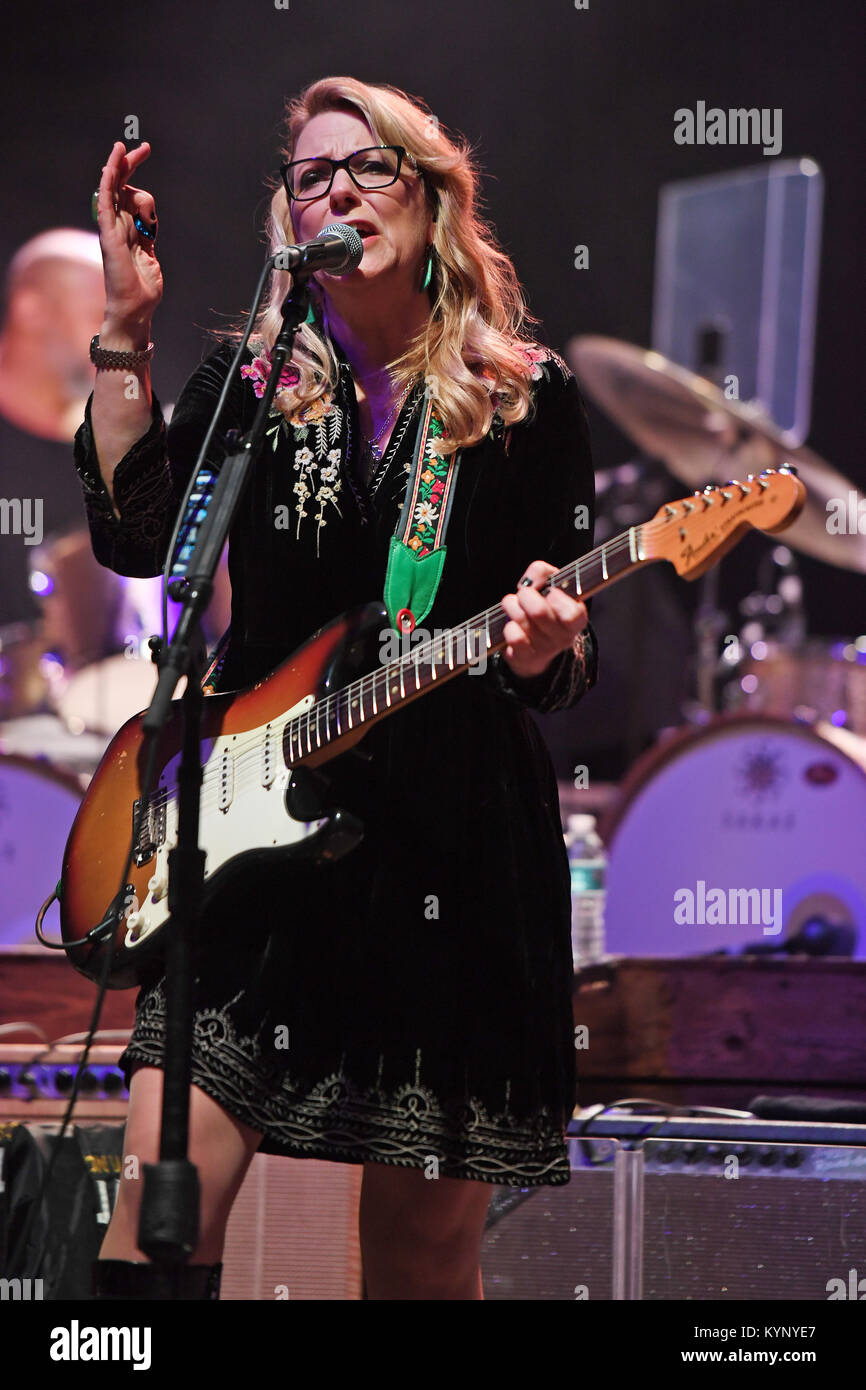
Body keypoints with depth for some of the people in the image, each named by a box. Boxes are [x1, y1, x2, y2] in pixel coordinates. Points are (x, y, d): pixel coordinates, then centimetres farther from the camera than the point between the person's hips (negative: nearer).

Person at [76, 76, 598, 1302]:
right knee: (159, 1211, -15)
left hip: (458, 842, -1)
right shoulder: (250, 385, 11)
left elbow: (572, 665, 6)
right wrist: (128, 329, -9)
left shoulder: (525, 398, 6)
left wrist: (544, 652, -17)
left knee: (424, 1254, 2)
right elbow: (135, 533, -6)